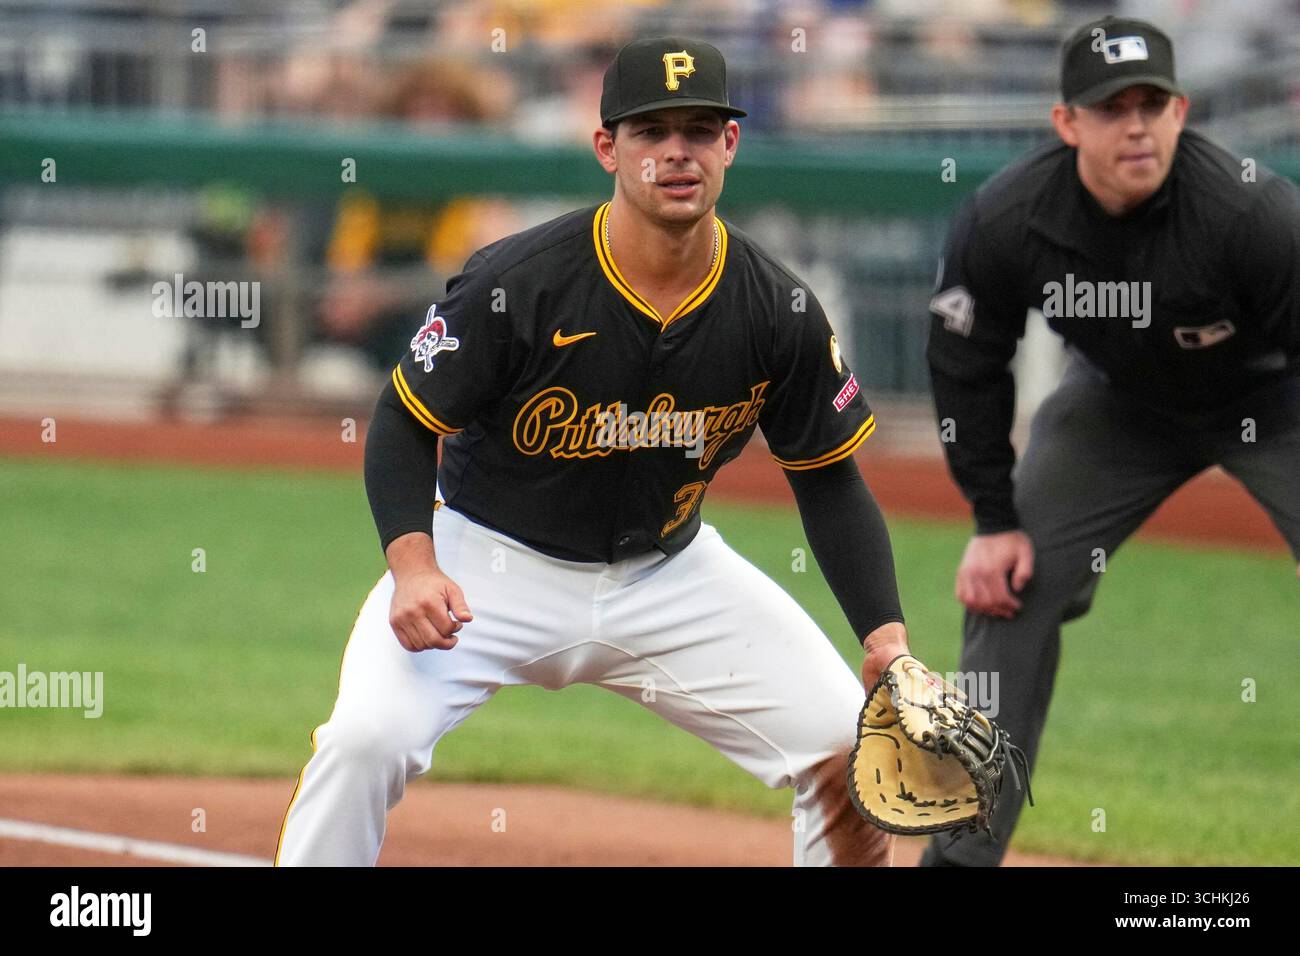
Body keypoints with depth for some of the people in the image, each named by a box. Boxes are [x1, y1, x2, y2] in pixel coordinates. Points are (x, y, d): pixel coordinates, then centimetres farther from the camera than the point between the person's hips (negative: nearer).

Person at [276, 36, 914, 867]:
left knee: (851, 749, -7)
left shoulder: (778, 310, -12)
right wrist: (413, 567, -29)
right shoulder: (517, 284, -22)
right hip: (491, 558, -3)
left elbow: (830, 482, -1)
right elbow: (406, 425, -13)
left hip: (669, 574, 3)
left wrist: (885, 634, -13)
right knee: (366, 738, -26)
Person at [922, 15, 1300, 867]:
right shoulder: (1004, 221, -25)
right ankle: (963, 853, 9)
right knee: (1006, 586, -2)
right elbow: (967, 368, -8)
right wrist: (994, 522, -8)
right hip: (1122, 403, 3)